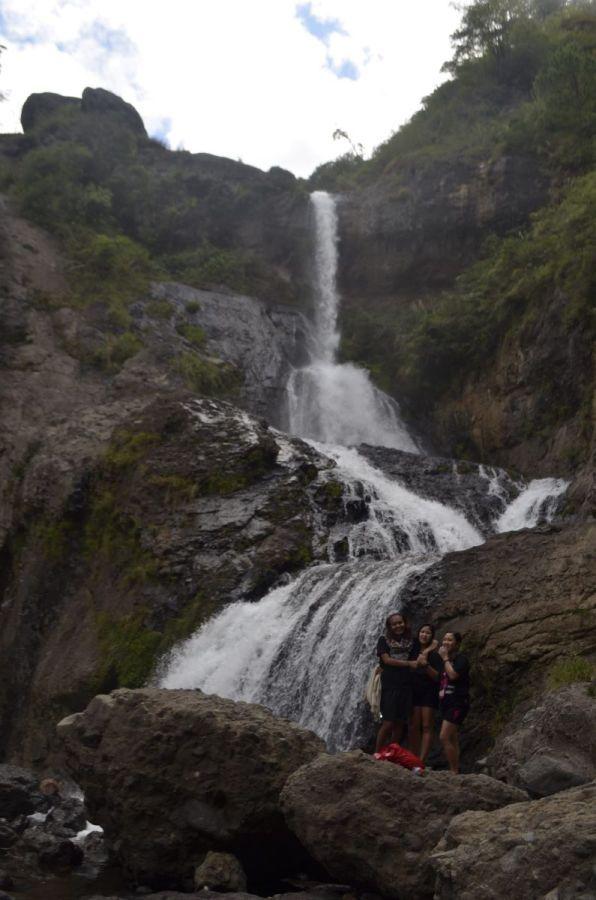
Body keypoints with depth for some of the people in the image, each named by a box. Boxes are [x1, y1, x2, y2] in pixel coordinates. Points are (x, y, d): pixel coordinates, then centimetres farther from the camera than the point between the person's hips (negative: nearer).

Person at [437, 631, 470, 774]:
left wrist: (445, 658, -11)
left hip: (457, 703, -9)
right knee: (453, 740, 9)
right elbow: (440, 679, 22)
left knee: (444, 737, -16)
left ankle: (454, 771, -11)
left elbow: (453, 675, -23)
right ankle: (455, 771, 12)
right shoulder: (446, 661, 17)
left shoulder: (461, 659, -7)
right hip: (446, 702, 9)